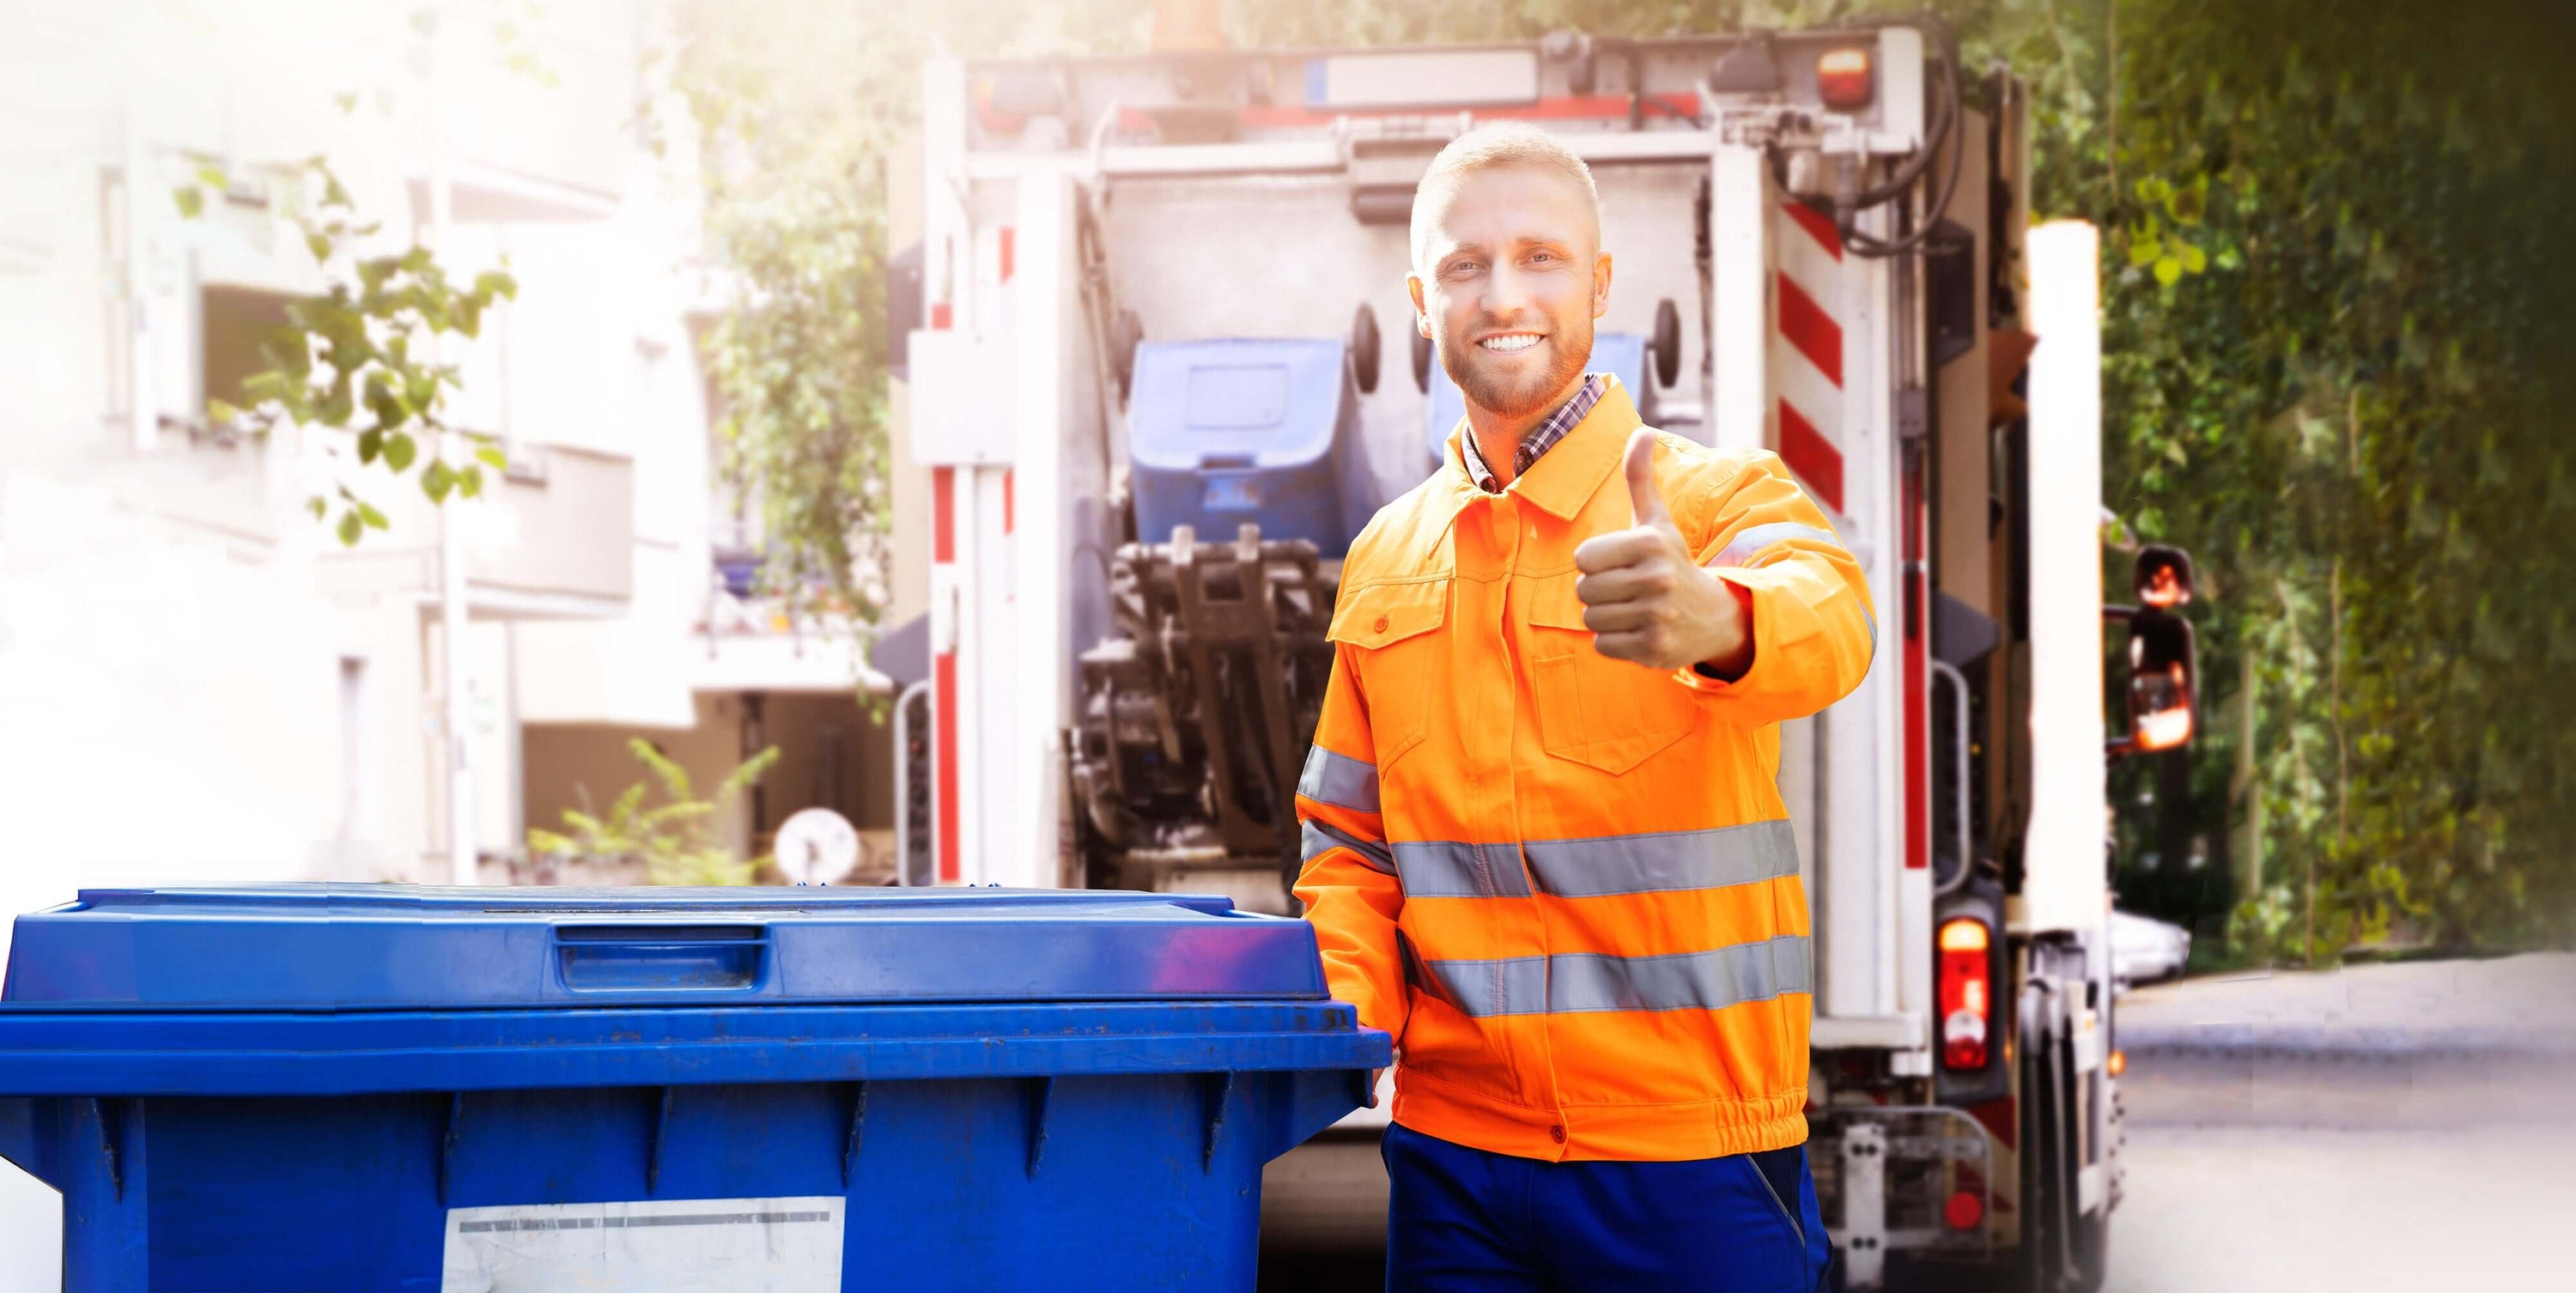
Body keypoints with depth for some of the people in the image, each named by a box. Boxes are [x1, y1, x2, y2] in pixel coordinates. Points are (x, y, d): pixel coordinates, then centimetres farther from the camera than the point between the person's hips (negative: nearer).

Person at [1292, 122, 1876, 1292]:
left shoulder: (1719, 496, -5)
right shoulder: (1385, 560, 11)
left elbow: (1829, 622, -27)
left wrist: (1717, 622, -50)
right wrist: (1349, 1009, -2)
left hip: (1692, 1154, -4)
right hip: (1453, 1146, 4)